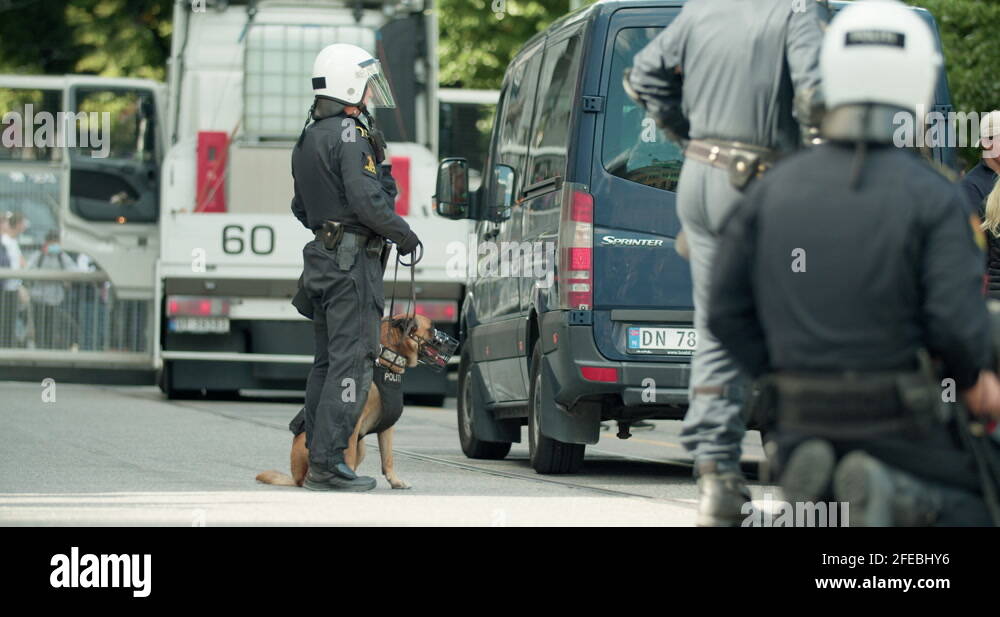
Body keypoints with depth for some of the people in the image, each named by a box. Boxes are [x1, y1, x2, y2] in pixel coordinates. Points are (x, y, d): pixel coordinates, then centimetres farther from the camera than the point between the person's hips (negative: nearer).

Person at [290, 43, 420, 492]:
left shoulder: (308, 139, 18)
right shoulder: (349, 134, -13)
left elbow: (301, 208, 24)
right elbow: (365, 198, -21)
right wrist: (404, 235, -9)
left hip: (323, 254, 10)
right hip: (353, 258, -10)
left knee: (328, 360, 14)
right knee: (352, 358, -9)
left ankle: (313, 455, 16)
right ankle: (327, 463, -14)